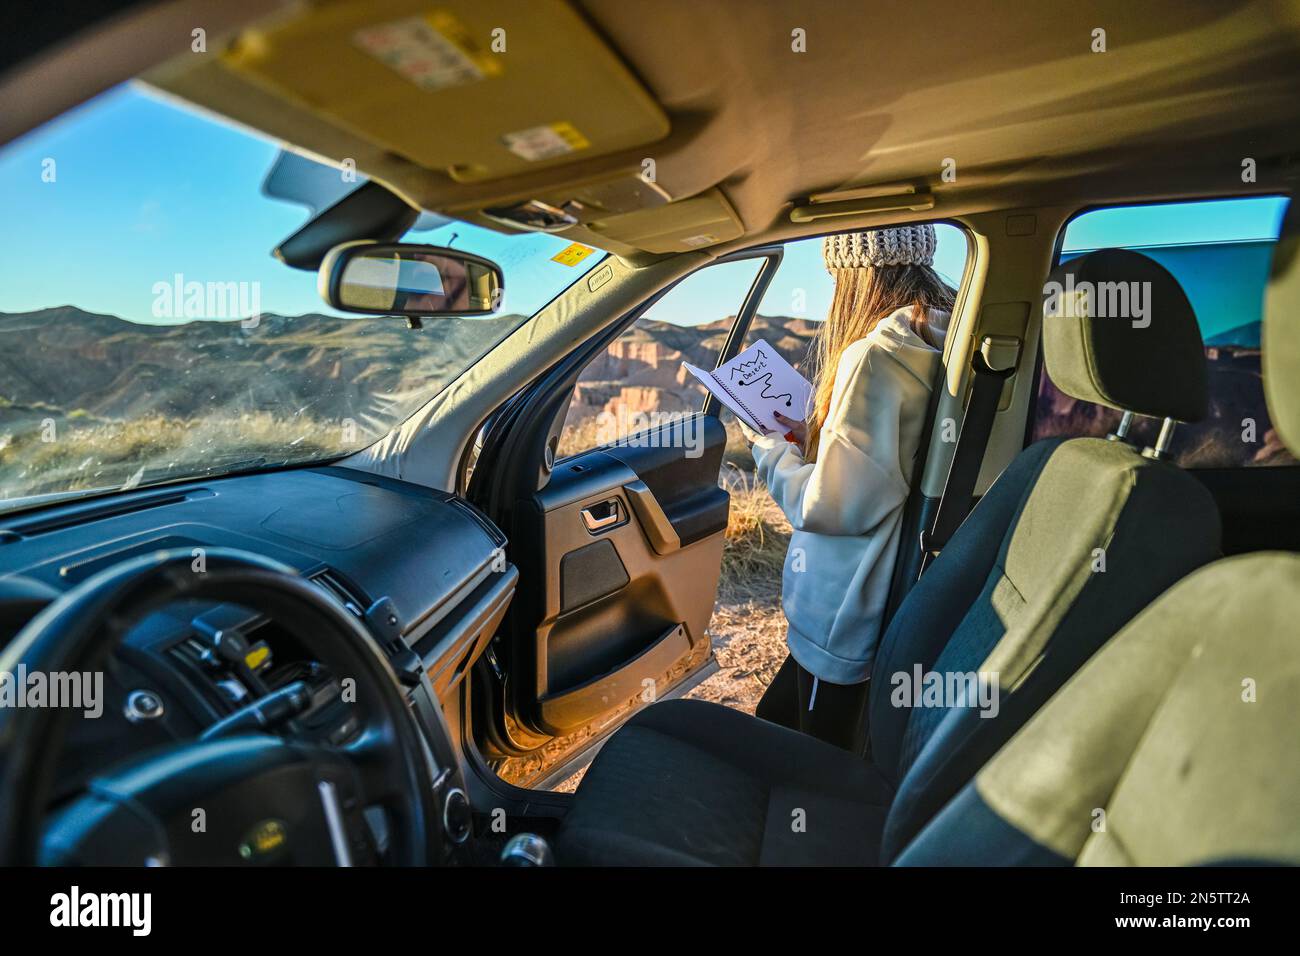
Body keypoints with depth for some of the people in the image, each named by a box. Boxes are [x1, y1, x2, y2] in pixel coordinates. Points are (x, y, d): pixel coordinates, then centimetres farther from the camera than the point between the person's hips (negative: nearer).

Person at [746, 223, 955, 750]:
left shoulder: (874, 356, -22)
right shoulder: (940, 350, 6)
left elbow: (833, 505, -23)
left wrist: (773, 456, -6)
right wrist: (814, 441, 12)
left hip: (846, 613, -9)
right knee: (774, 720, 24)